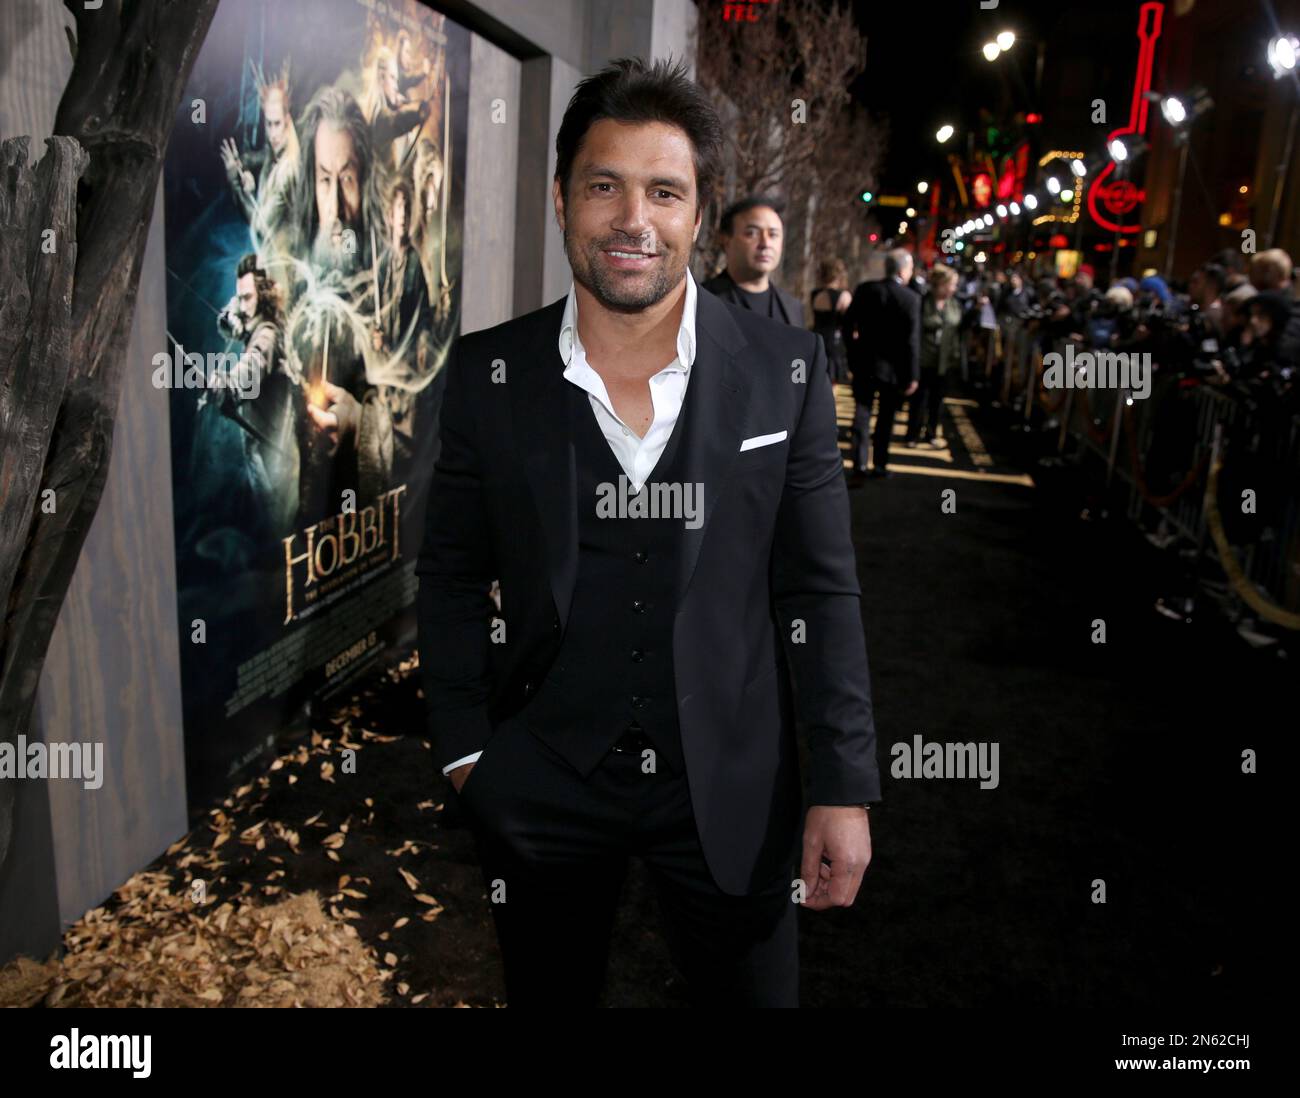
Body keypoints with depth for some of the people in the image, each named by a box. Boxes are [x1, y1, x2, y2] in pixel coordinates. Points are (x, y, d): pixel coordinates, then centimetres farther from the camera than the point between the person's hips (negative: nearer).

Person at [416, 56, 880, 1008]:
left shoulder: (784, 368, -7)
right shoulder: (487, 373, -6)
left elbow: (822, 588, -4)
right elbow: (452, 575, 2)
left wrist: (844, 787, -5)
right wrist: (465, 754, -1)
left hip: (732, 787, 0)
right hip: (540, 786, 1)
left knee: (756, 988, 18)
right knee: (549, 992, 21)